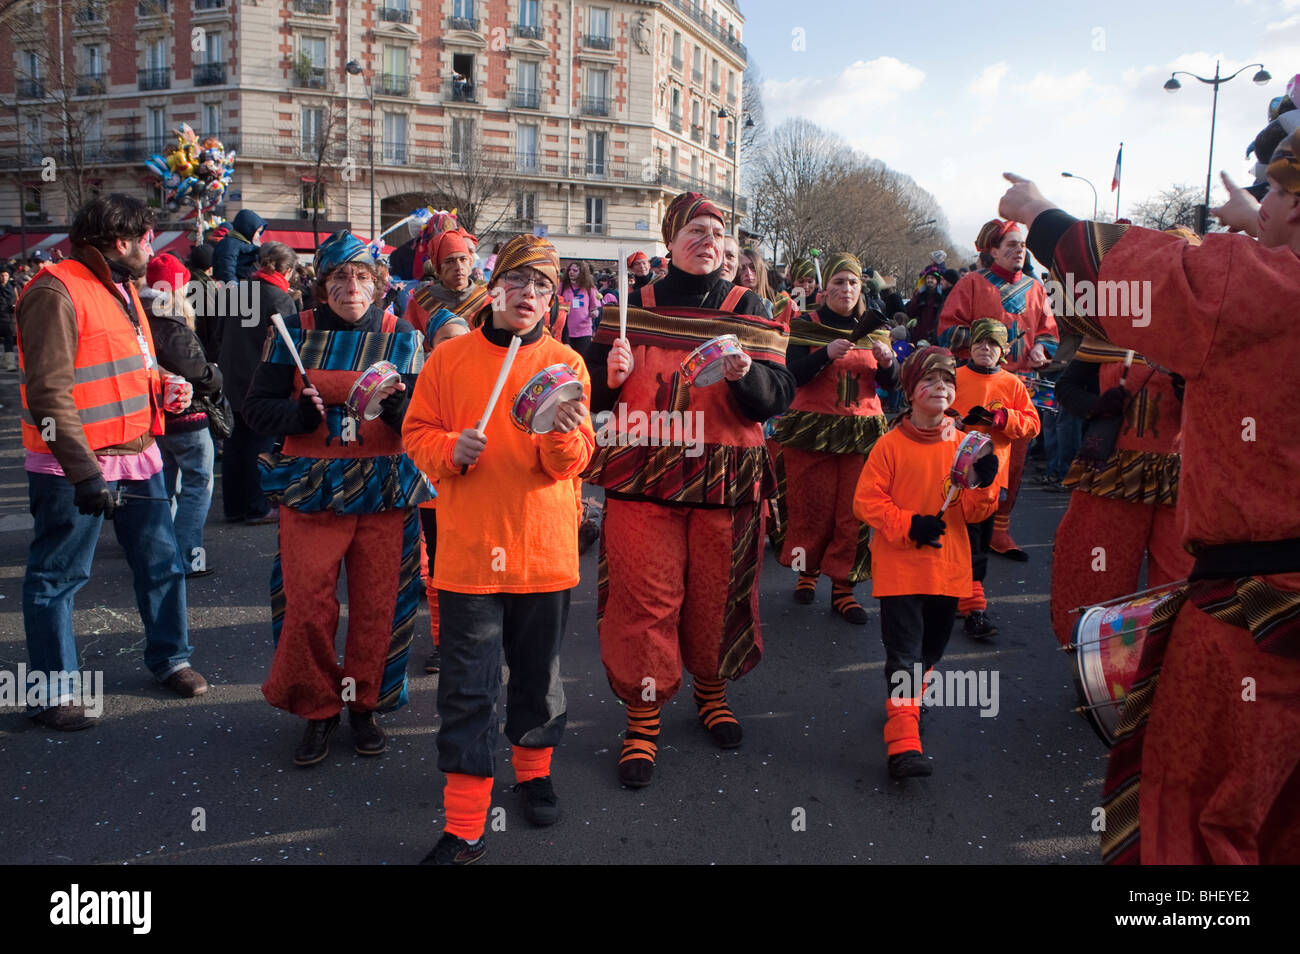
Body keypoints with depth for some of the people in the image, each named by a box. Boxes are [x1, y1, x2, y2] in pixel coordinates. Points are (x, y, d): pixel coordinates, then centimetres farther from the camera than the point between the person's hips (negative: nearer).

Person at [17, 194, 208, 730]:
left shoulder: (121, 288, 14)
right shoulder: (56, 293, -15)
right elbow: (49, 394, -21)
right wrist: (84, 473, -25)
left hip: (137, 453, 9)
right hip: (74, 466, -9)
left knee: (161, 562, 14)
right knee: (58, 577, 4)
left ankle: (169, 658, 30)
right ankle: (54, 692, 16)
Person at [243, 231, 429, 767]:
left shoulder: (401, 337, 4)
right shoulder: (294, 334, 4)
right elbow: (257, 409, 2)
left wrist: (396, 404, -22)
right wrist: (299, 412, -18)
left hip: (382, 494, 1)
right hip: (310, 491, 0)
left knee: (375, 606, 6)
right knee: (307, 607, 0)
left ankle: (364, 706, 26)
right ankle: (316, 712, 21)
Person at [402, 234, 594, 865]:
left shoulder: (565, 363, 3)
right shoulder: (449, 357, 2)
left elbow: (575, 461, -1)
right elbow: (417, 433, 5)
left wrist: (563, 434, -23)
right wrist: (451, 449, -15)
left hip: (544, 549, 1)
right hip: (468, 549, -1)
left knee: (538, 672, 15)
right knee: (467, 689, 2)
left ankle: (534, 770, 41)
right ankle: (464, 830, 11)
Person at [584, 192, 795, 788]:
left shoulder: (745, 309, 7)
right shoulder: (637, 306, 8)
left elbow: (777, 397, -1)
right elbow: (596, 394, 9)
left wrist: (746, 375, -22)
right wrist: (612, 374, -13)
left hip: (724, 479, 1)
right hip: (644, 475, 0)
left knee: (716, 593, 9)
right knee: (645, 597, -1)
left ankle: (711, 690, 34)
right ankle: (643, 717, 14)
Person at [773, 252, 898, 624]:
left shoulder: (873, 329, 12)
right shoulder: (807, 325, 2)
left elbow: (891, 385, 9)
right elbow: (793, 373, -11)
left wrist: (886, 361, -12)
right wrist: (827, 353, -25)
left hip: (863, 433, 3)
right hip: (812, 430, -2)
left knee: (854, 512, -2)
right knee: (813, 508, -1)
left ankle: (843, 587, 6)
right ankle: (807, 572, 22)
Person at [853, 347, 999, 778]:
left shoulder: (964, 445, 4)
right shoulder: (891, 445, -7)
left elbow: (974, 512, 5)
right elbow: (866, 501, -7)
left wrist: (983, 485, -16)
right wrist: (909, 525, -18)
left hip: (948, 570, 4)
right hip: (899, 569, -4)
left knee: (931, 650, 18)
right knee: (904, 655, -8)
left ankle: (908, 703, 43)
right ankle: (904, 744, -10)